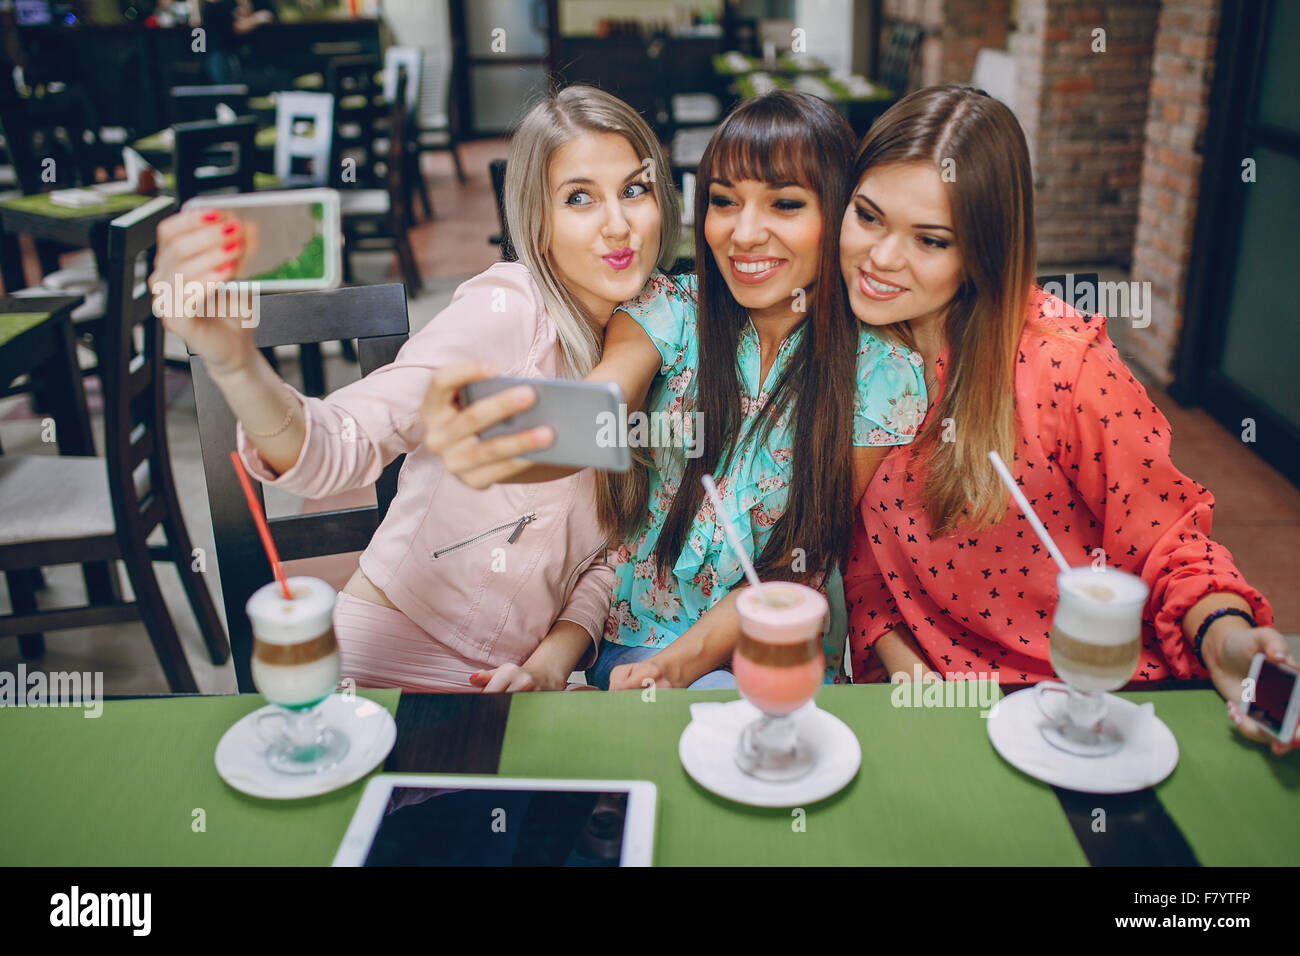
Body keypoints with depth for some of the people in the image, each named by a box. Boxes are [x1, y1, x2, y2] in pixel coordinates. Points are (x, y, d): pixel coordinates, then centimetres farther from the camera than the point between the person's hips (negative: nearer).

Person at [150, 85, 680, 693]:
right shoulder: (510, 308, -13)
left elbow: (609, 551, 8)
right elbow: (343, 447, -25)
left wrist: (551, 663, -8)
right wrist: (233, 362, -44)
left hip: (524, 672, 6)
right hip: (397, 657, -5)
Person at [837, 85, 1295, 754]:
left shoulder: (1060, 360, -16)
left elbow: (1168, 547, -5)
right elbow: (857, 555, 5)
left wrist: (1224, 638, -25)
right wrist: (904, 671, -10)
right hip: (932, 689, 3)